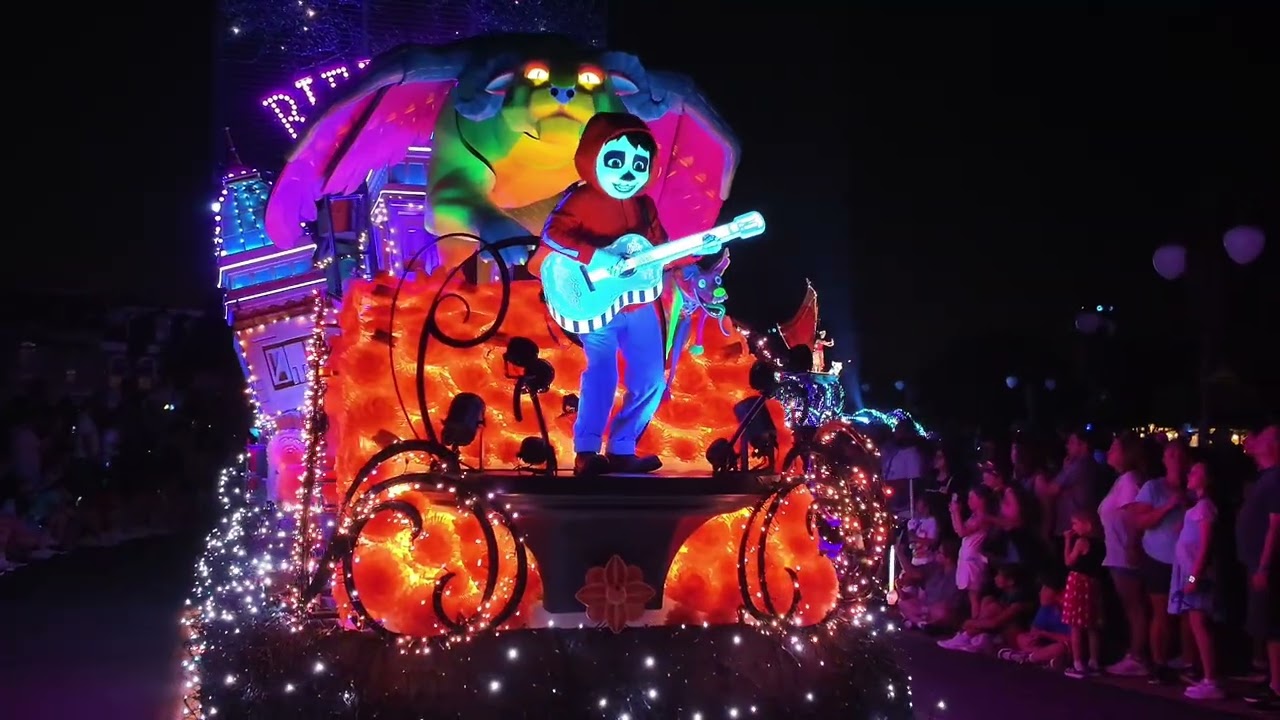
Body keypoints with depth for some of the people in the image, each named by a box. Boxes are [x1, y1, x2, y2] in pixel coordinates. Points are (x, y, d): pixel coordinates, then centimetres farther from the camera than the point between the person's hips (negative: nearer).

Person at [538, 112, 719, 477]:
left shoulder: (643, 206, 13)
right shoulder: (580, 200, -7)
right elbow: (551, 236, -21)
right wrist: (597, 255, -29)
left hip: (638, 305, 7)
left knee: (652, 381, 5)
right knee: (601, 374, -18)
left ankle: (621, 450, 14)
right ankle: (587, 453, -12)